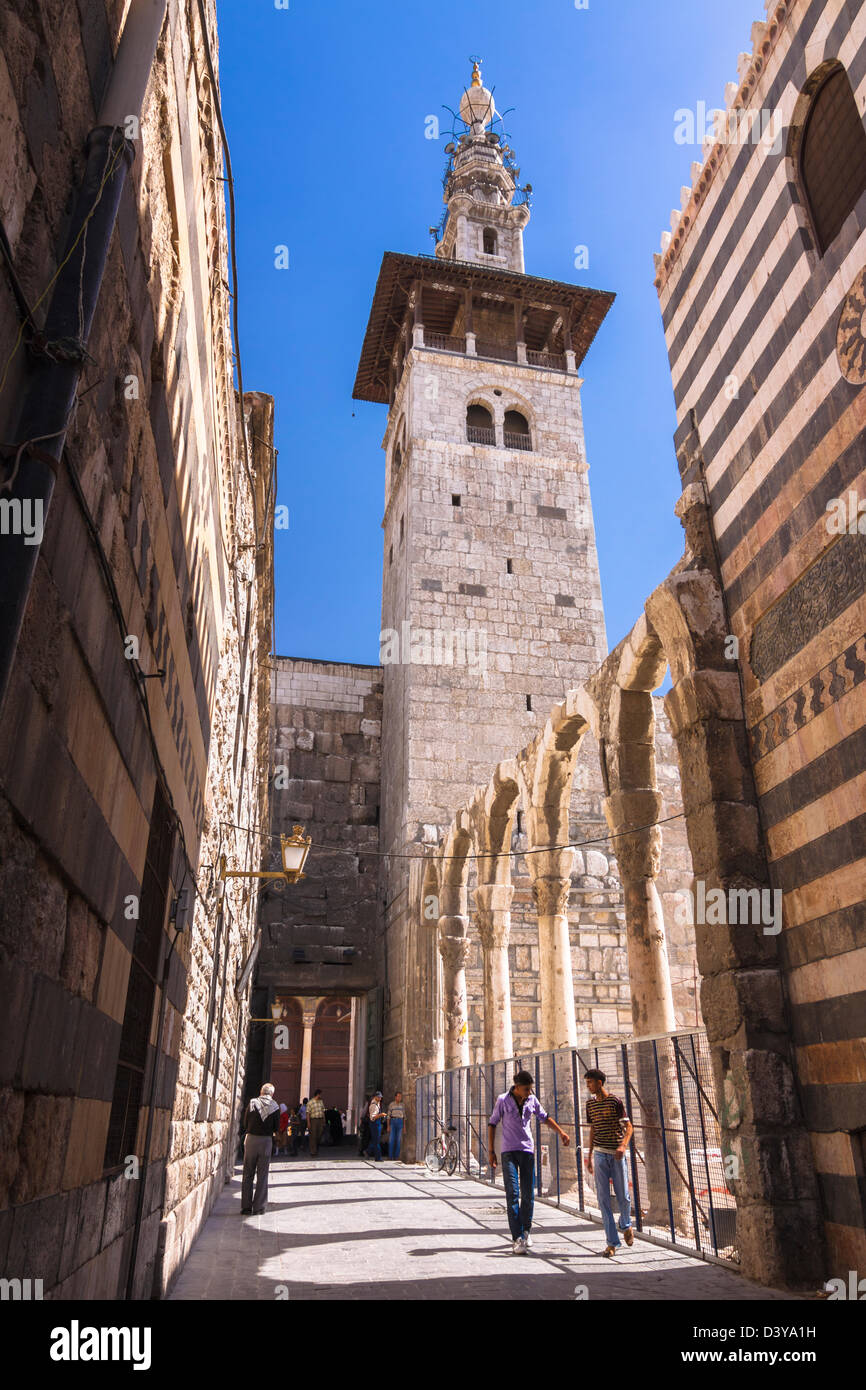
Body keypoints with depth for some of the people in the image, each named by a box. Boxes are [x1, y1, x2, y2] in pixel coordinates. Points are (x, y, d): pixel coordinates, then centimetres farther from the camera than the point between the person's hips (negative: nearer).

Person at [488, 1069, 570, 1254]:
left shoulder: (532, 1100, 0)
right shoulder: (503, 1100, -9)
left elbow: (545, 1117, 16)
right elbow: (492, 1124, 0)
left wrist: (561, 1132, 4)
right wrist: (491, 1151, -1)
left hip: (527, 1150, 3)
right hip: (509, 1151, -3)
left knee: (528, 1194, 4)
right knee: (512, 1193, -11)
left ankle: (525, 1230, 26)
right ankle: (517, 1239, -9)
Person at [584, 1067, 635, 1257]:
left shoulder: (615, 1101, -8)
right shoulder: (590, 1103, 7)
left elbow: (629, 1127, -10)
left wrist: (623, 1145, -26)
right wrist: (589, 1154, 17)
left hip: (617, 1155, -4)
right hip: (600, 1155, 4)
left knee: (623, 1196, 5)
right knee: (603, 1198, -2)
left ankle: (626, 1226, 35)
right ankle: (612, 1242, 5)